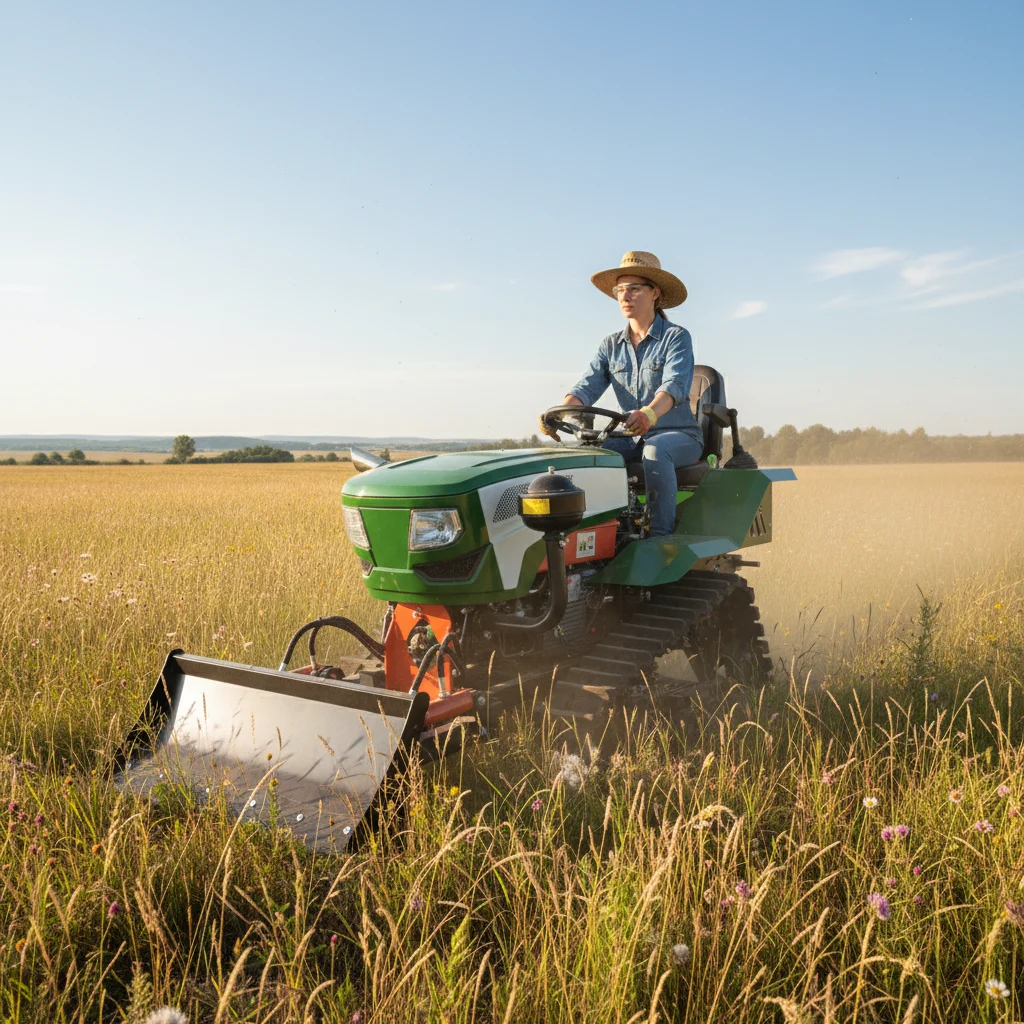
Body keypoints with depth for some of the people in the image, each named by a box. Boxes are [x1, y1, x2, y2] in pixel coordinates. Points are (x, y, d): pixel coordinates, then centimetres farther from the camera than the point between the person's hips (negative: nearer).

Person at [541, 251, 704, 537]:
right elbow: (587, 387, -4)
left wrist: (650, 413, -46)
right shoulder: (611, 345, 9)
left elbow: (675, 384, -24)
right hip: (634, 438, 5)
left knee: (655, 451, -38)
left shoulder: (676, 337, -6)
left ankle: (660, 537, -34)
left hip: (680, 435, -4)